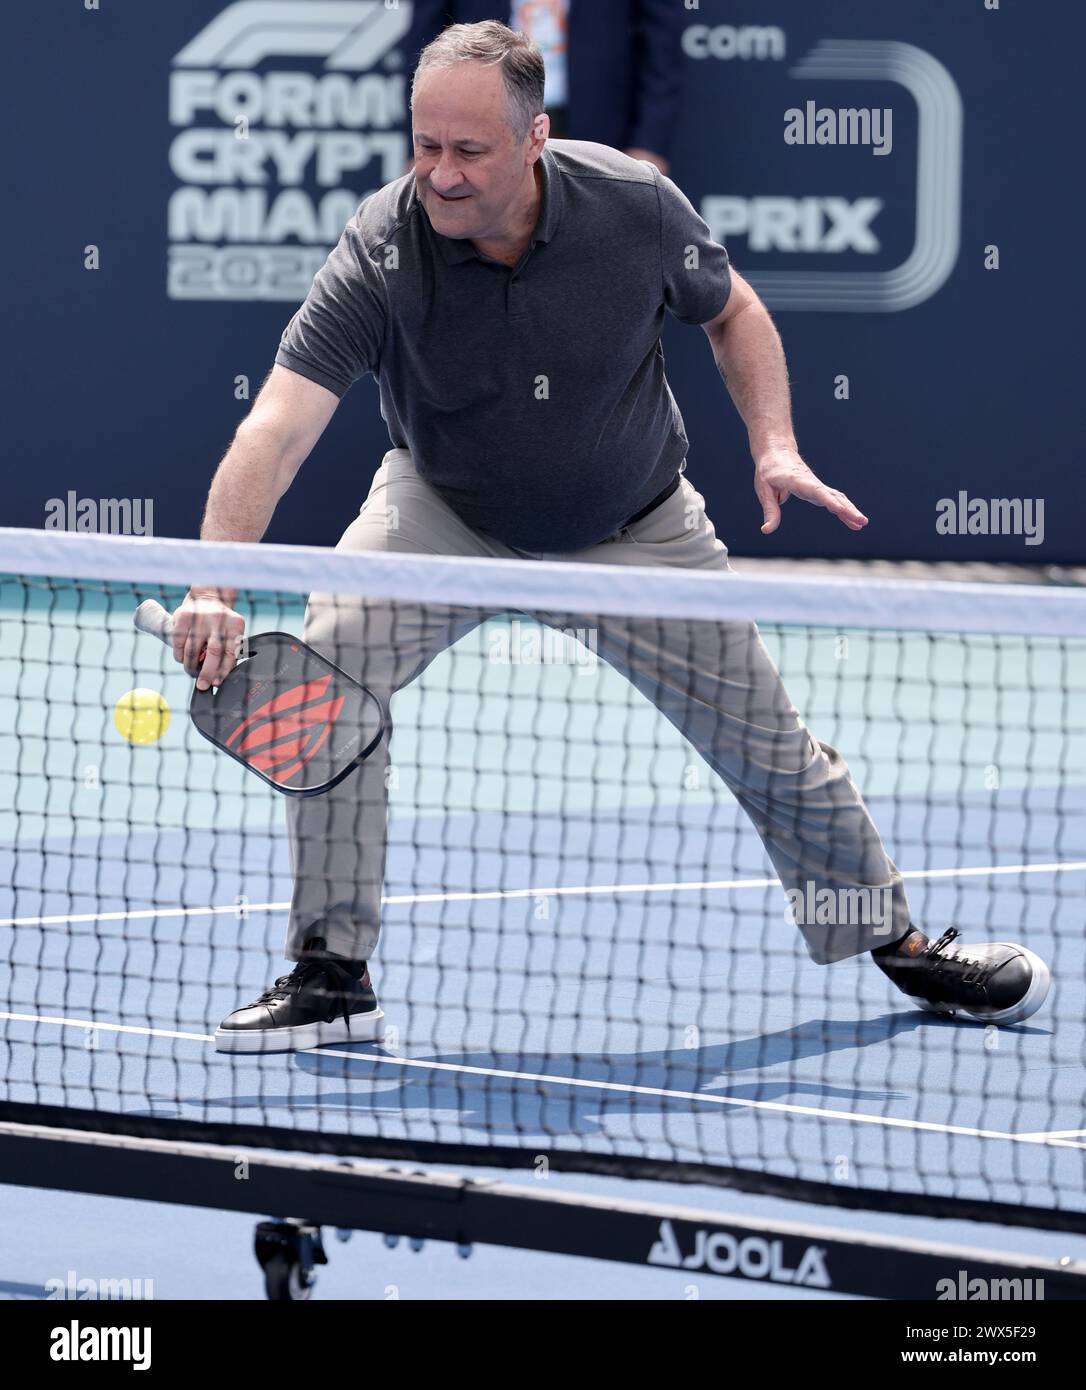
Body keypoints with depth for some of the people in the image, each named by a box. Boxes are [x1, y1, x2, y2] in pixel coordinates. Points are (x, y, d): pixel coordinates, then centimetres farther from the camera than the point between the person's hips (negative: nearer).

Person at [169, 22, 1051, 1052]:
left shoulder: (635, 207, -25)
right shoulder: (382, 251, -30)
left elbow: (731, 311, -2)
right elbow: (278, 424, -40)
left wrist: (775, 447, -16)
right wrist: (215, 586, -53)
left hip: (635, 529, 1)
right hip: (445, 513, -1)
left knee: (769, 750, 4)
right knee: (328, 661, -25)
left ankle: (895, 940, 31)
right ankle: (330, 975, -14)